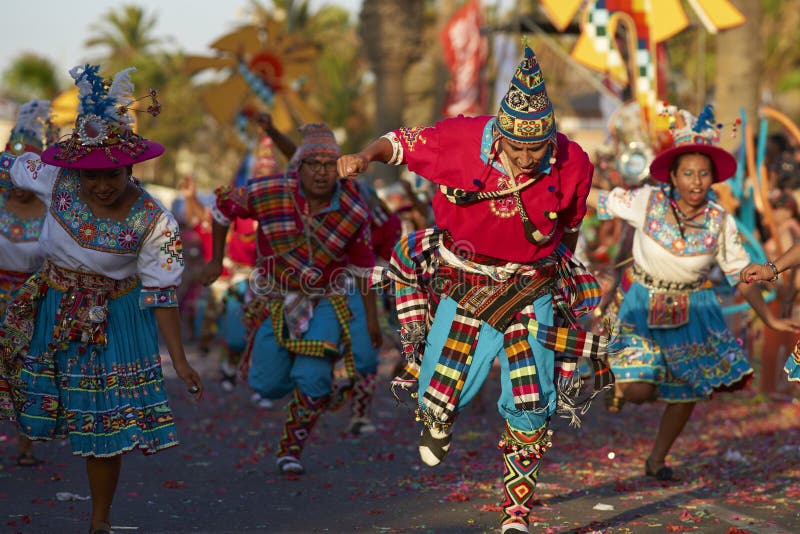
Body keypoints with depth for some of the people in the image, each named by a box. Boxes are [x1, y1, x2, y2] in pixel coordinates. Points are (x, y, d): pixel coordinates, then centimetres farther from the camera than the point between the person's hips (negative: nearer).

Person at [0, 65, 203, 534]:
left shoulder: (152, 221, -21)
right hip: (53, 314, 2)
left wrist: (180, 359, -18)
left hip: (114, 323, -2)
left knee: (106, 423, 3)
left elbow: (161, 293, -17)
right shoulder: (56, 181, -15)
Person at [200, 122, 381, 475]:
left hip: (325, 302, -1)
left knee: (311, 379, -17)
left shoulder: (353, 212, -16)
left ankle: (291, 449, 7)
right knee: (269, 386, 4)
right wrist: (216, 259, 4)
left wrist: (371, 317, 5)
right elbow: (223, 204, -1)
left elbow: (362, 266, -1)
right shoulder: (269, 193, -21)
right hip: (275, 300, 1)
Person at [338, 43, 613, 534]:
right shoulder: (463, 140, -21)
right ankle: (437, 423, 38)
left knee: (529, 409, -2)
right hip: (461, 286, 0)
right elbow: (403, 143, -4)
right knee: (437, 398, -1)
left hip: (532, 291, 0)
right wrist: (365, 156, -25)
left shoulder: (573, 166, -16)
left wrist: (562, 274, 17)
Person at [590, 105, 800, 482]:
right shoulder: (647, 202, -17)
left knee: (686, 394, 8)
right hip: (644, 306, -2)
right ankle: (621, 383, 26)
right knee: (639, 390, -13)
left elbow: (741, 276, -6)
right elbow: (597, 199, -7)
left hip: (693, 312, 2)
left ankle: (657, 460, 32)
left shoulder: (720, 222, -12)